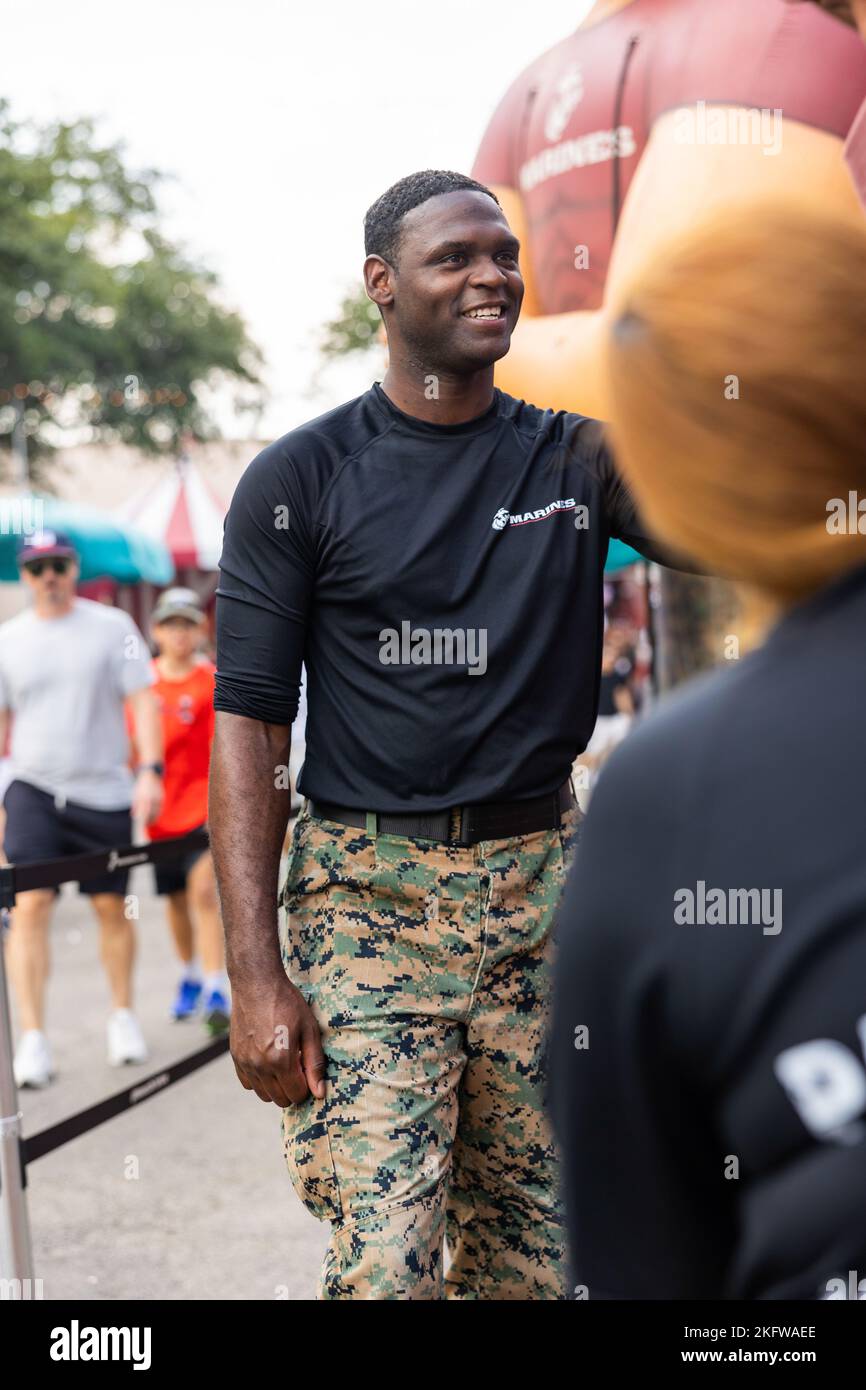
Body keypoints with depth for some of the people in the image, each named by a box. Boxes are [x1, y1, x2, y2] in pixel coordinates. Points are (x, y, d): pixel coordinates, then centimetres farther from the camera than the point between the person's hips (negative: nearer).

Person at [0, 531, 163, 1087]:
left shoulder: (112, 626, 1)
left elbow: (143, 701, -2)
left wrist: (151, 770, -13)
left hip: (104, 791, 0)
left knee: (111, 907, 8)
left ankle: (124, 1016, 28)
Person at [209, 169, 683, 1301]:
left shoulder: (579, 457, 9)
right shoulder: (301, 480, 0)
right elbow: (248, 727, -4)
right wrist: (255, 975, -12)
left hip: (544, 886, 3)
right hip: (366, 897, -3)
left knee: (535, 1251, 9)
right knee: (382, 1265, -12)